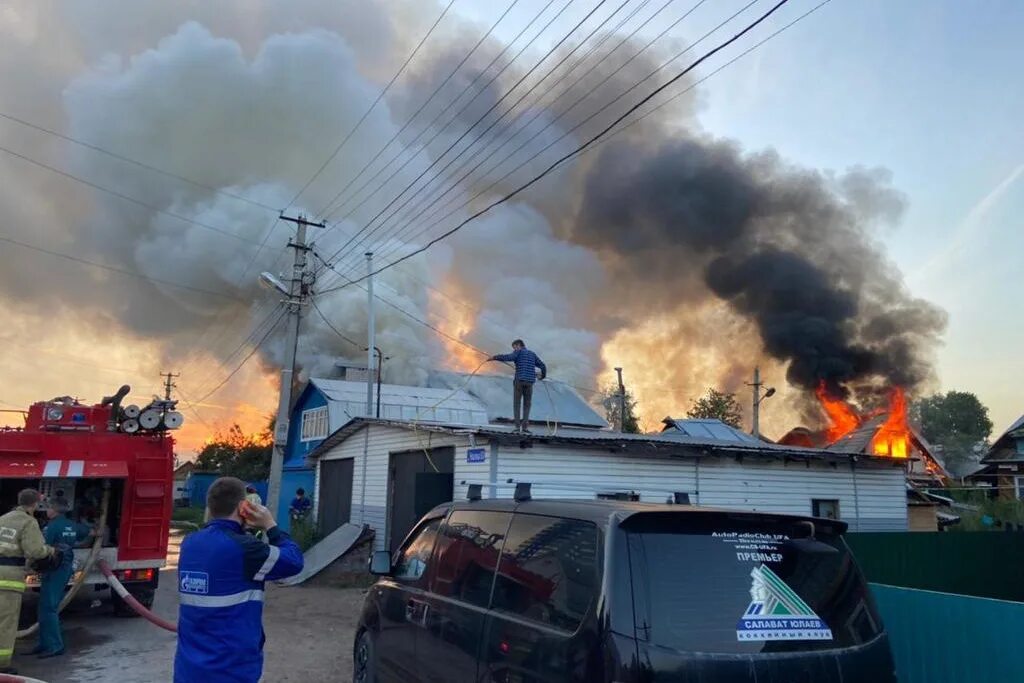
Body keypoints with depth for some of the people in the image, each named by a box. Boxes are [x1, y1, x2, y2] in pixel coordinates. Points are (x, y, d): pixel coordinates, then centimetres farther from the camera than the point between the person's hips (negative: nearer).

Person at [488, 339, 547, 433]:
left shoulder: (518, 352, 4)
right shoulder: (532, 354, 19)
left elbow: (508, 357, -16)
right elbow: (543, 366, 18)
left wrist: (494, 357, -12)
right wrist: (543, 376, 36)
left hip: (519, 381, -3)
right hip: (529, 382, 3)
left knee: (516, 404, 7)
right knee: (527, 405, 12)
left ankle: (517, 426, -2)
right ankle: (525, 426, 0)